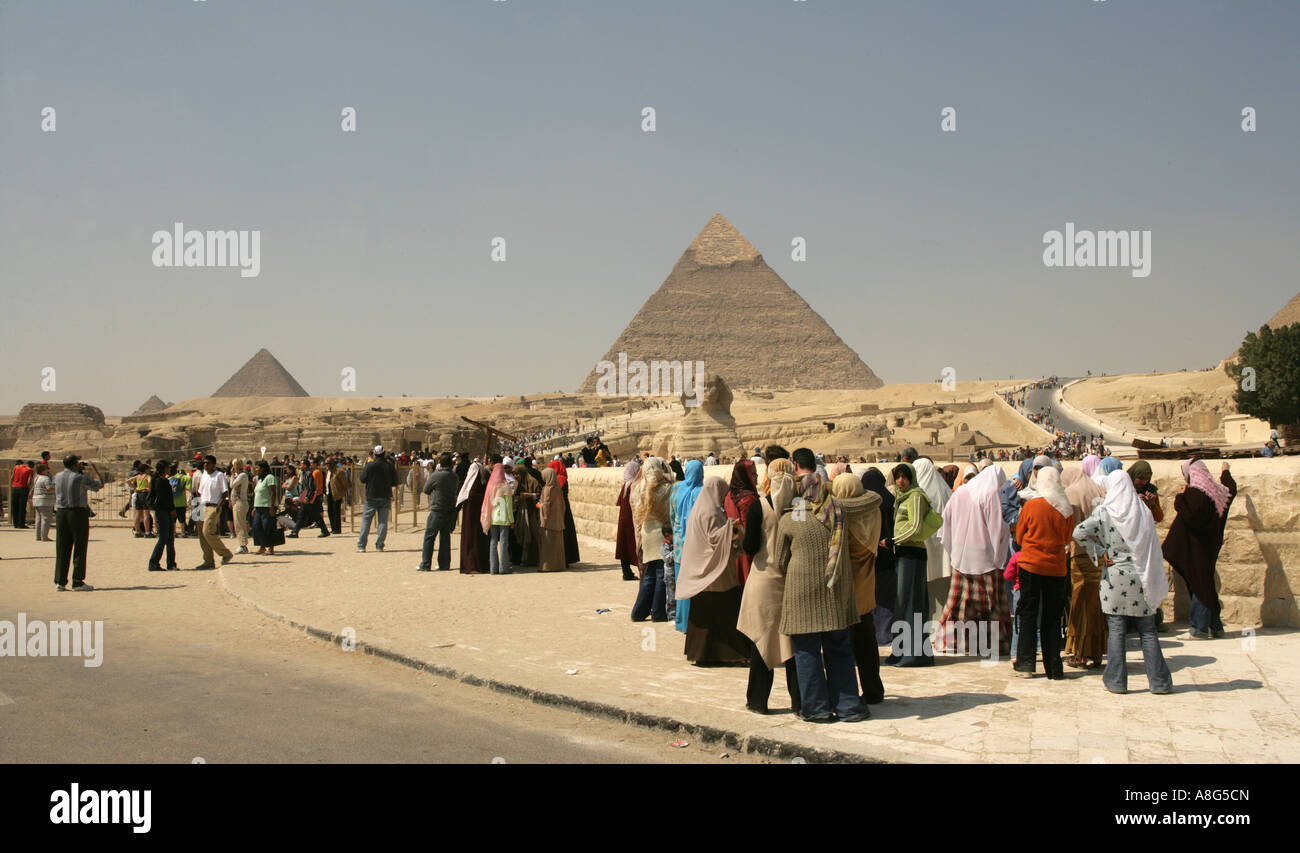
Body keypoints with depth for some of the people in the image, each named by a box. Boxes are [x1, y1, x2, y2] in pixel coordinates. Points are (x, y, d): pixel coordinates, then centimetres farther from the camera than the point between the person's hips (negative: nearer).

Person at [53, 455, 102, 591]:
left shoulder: (57, 477, 6)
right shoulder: (80, 478, -12)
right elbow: (100, 484, -2)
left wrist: (80, 470, 27)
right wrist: (94, 469, 9)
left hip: (61, 513, 6)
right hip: (78, 513, -6)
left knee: (62, 549, 9)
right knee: (79, 549, 1)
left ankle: (60, 581, 10)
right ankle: (77, 582, 1)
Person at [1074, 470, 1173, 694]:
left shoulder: (1103, 511, -6)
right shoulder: (1143, 511, 0)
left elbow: (1079, 533, -16)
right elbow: (1152, 548, 2)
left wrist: (1099, 553, -6)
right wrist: (1155, 581, 10)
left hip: (1114, 576, -2)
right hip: (1140, 577, 2)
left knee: (1116, 630, 4)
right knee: (1147, 631, 8)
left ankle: (1116, 681, 7)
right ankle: (1159, 681, 12)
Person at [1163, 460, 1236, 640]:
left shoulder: (1195, 492, -19)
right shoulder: (1216, 490, 9)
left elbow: (1191, 517, -29)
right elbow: (1232, 489, 32)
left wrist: (1179, 500, -18)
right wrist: (1226, 473, 49)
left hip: (1197, 545, -9)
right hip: (1209, 544, 9)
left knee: (1199, 585, -6)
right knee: (1204, 583, 14)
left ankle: (1200, 628, -4)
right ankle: (1215, 626, 18)